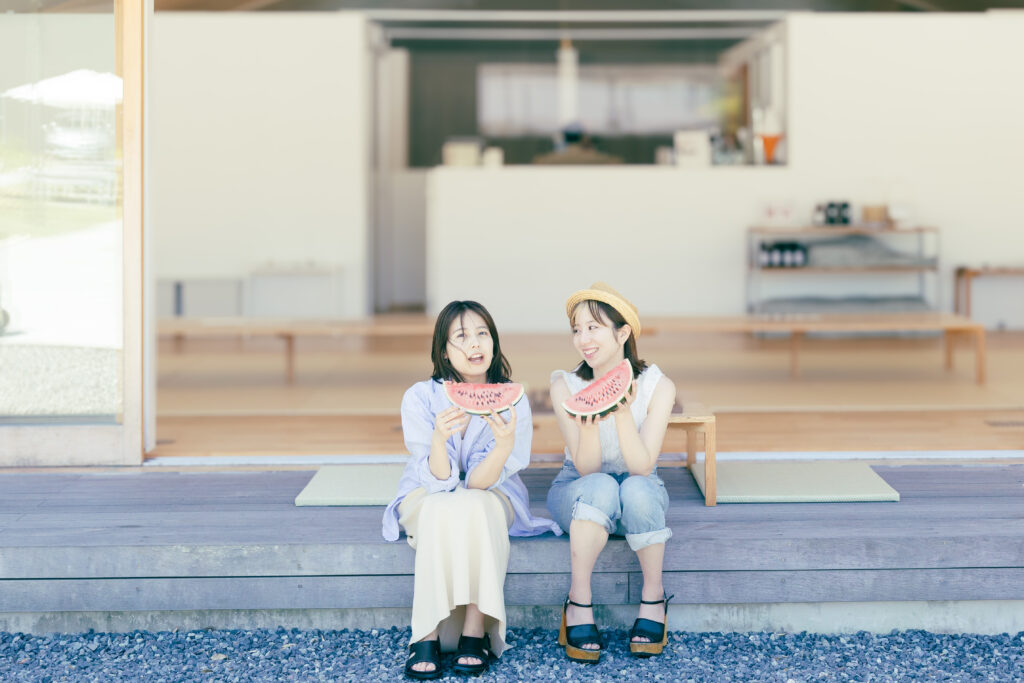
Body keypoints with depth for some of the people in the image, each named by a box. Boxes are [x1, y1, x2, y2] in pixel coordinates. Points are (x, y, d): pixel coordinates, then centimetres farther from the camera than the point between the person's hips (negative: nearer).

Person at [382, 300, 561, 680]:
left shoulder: (512, 401, -14)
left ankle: (476, 632, -31)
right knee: (442, 510, -36)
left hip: (491, 499, 0)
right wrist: (439, 439, -42)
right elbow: (440, 481, -21)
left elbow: (479, 483, -22)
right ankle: (427, 636, -32)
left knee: (473, 506, -35)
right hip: (427, 499, 0)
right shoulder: (420, 398, -15)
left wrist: (505, 445, -43)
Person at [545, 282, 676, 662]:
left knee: (637, 489, -37)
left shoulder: (657, 387, -14)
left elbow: (642, 466, -21)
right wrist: (588, 421, -36)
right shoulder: (566, 385, -12)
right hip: (577, 493, 0)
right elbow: (586, 468, -17)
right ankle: (578, 603, -26)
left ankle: (654, 598, -17)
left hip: (641, 492, 0)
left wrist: (622, 410, -33)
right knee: (600, 487, -37)